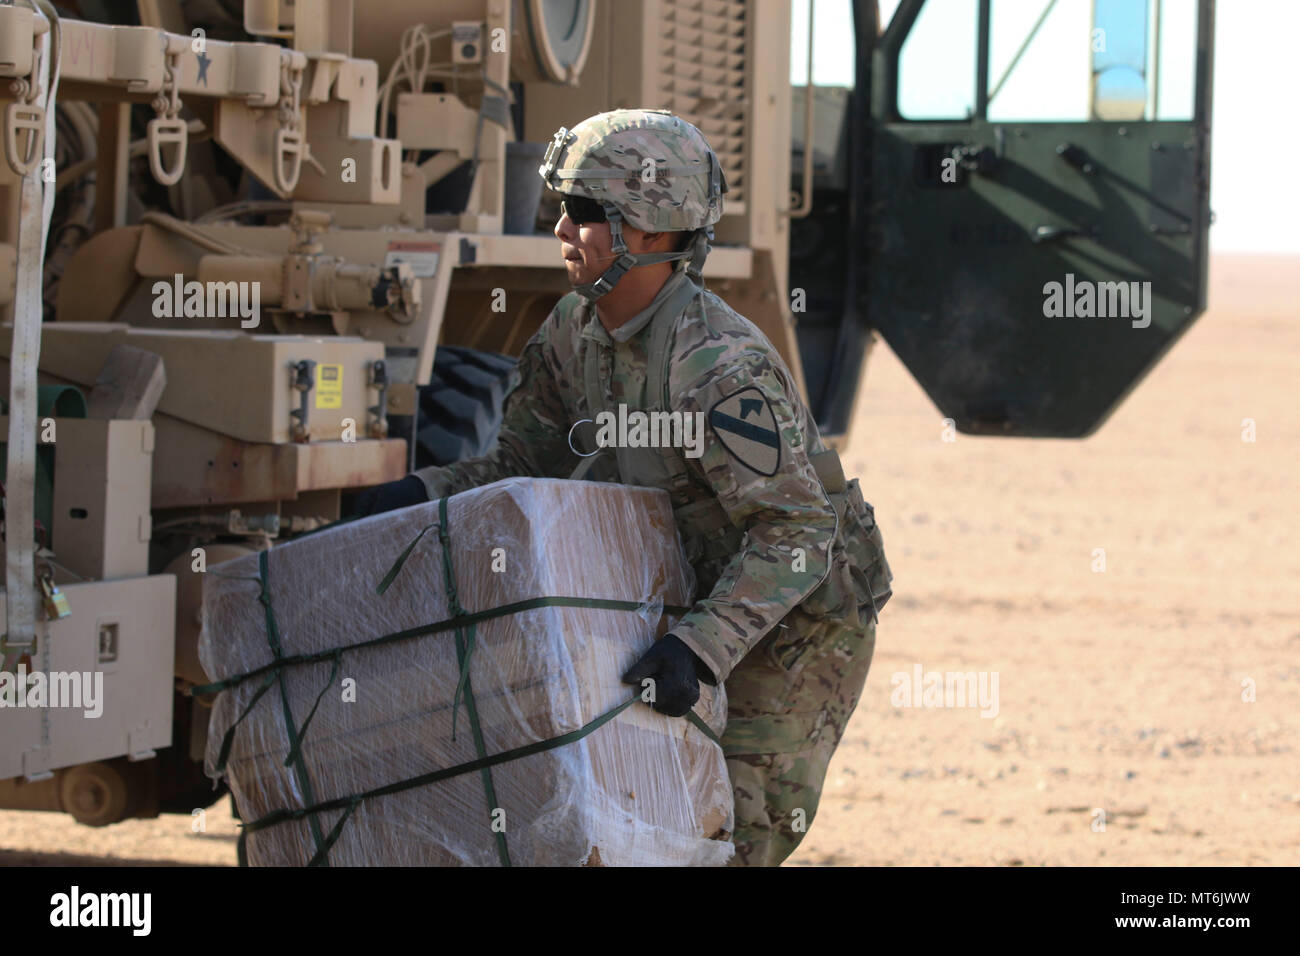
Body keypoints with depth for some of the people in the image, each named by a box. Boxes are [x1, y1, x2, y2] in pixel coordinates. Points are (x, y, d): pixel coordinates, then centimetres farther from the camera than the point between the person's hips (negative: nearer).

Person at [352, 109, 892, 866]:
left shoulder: (722, 369, -32)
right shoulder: (577, 331, -5)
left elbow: (796, 532, -32)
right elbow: (525, 465, 5)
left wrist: (703, 647, -42)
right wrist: (427, 494, -14)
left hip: (803, 625, -8)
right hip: (704, 608, 8)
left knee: (732, 830, -11)